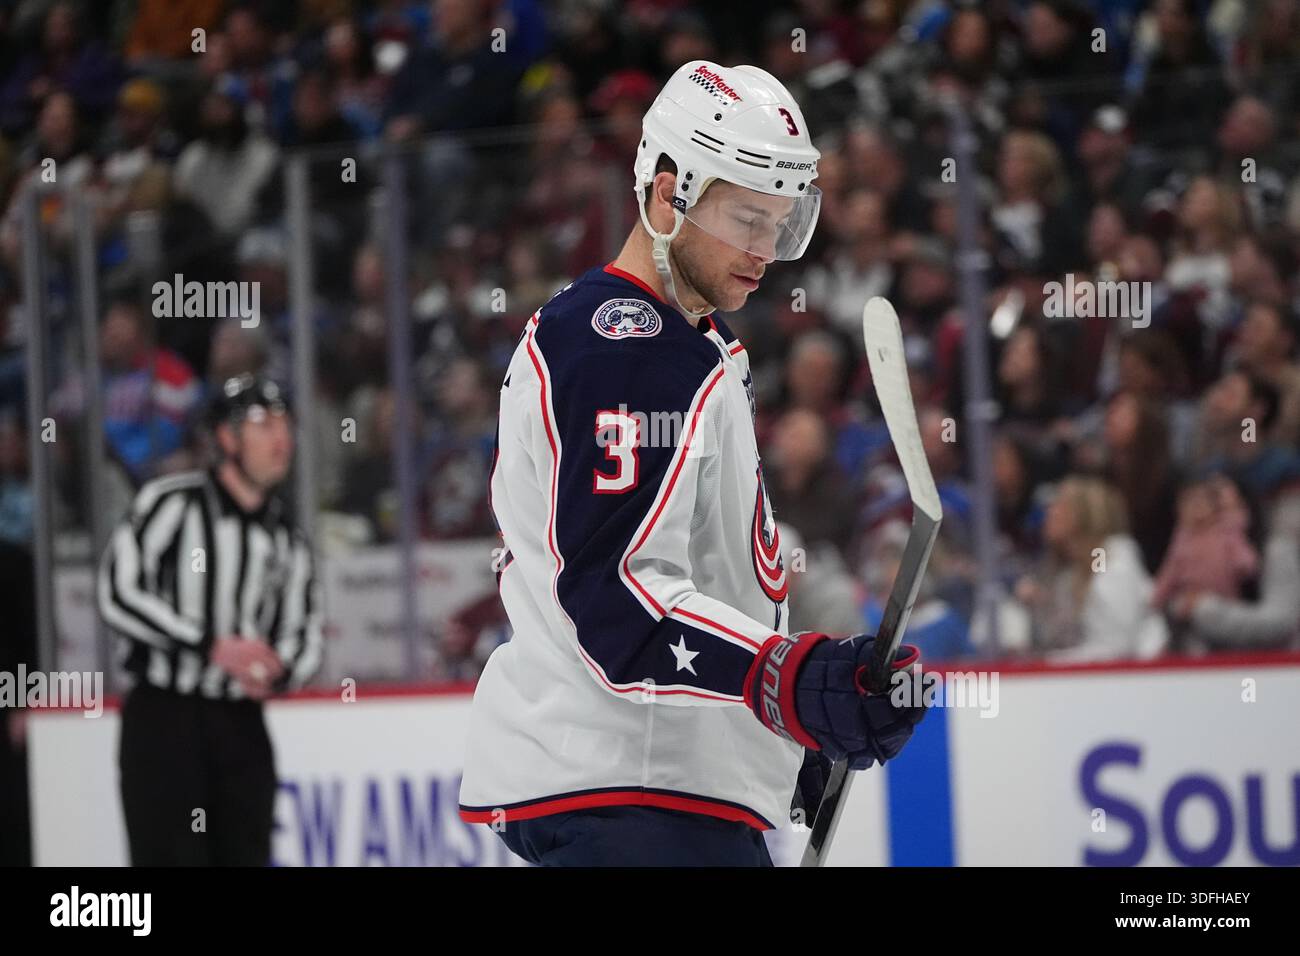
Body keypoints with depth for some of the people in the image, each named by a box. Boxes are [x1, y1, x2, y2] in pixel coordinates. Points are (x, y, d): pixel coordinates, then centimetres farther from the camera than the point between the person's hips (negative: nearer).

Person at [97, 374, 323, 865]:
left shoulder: (287, 541, 11)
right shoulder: (171, 503, -8)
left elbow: (304, 640, 13)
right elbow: (118, 595, -15)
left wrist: (276, 673, -12)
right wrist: (213, 646, -19)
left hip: (241, 727, 6)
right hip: (162, 719, -6)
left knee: (244, 855, 5)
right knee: (170, 860, -12)